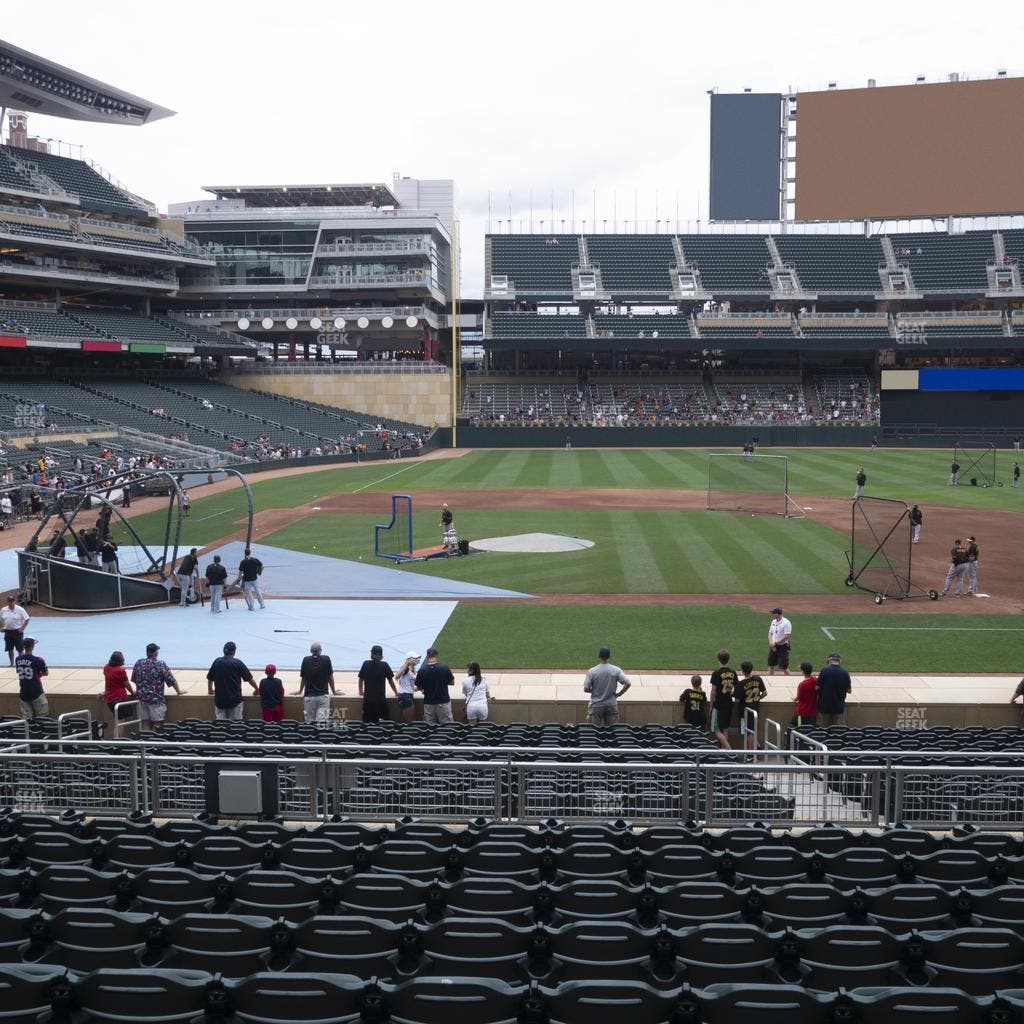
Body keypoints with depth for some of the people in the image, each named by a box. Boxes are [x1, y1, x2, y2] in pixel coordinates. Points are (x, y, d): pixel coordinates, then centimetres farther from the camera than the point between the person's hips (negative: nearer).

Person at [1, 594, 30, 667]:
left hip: (17, 632, -4)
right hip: (8, 632, 4)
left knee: (19, 649, 1)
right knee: (10, 649, 10)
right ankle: (11, 663, 21)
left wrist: (22, 628, -10)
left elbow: (27, 619, -6)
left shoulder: (20, 609, -9)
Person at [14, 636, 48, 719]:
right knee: (42, 718, 6)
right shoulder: (38, 660, -16)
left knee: (26, 719, 8)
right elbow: (46, 673, -2)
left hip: (23, 694, 5)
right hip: (36, 694, -5)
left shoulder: (18, 660, -1)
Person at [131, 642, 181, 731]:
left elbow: (133, 679, 13)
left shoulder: (139, 663, 1)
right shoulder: (161, 665, -10)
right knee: (156, 724, 2)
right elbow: (171, 680, -8)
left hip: (142, 698, 4)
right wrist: (178, 692, 6)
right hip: (156, 699, -4)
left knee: (146, 723, 9)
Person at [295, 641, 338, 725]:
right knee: (322, 723, -7)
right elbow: (331, 677, 8)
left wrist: (300, 691, 30)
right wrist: (334, 691, 22)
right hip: (323, 695, -1)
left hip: (309, 696, 1)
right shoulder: (326, 659, 1)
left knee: (309, 722, 4)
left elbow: (302, 678, 12)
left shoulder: (306, 660, 3)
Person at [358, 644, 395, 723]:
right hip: (381, 699, -2)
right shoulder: (384, 665, -5)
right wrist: (396, 692, 18)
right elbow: (390, 681, 2)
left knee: (367, 722, 5)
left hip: (367, 699, 2)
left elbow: (361, 679, 10)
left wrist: (361, 691, 27)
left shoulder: (365, 664, 1)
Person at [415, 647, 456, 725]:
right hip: (444, 702, -1)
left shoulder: (422, 671, -9)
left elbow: (419, 687, 1)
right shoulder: (444, 667, -11)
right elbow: (452, 682, 1)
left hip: (428, 703, 1)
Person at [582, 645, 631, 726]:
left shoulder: (592, 671, -12)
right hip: (611, 705, 2)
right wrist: (619, 694, -2)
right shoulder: (616, 670, -8)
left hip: (596, 706, -1)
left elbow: (586, 689, -9)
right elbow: (628, 683, -14)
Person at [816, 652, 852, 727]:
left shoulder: (824, 670, -13)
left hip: (825, 705, -1)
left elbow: (817, 687, -12)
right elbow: (849, 690, -1)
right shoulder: (845, 673, -7)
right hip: (839, 706, 1)